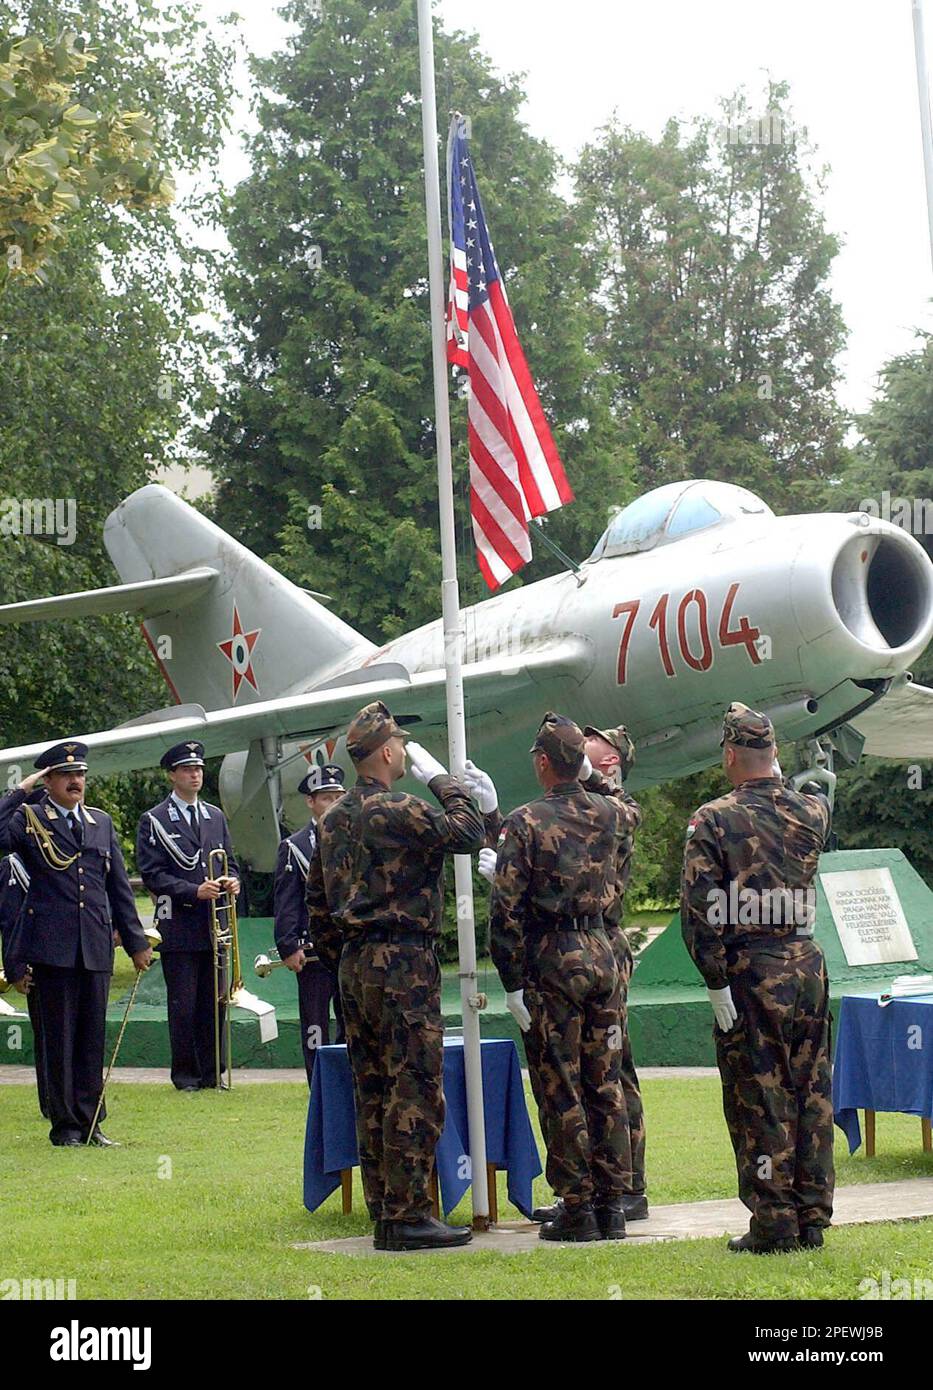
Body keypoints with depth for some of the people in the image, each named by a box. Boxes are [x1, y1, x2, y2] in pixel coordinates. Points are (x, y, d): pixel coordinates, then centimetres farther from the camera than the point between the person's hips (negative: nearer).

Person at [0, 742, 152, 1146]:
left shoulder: (101, 822, 15)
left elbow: (119, 886, 17)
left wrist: (136, 942, 15)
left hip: (96, 946, 4)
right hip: (52, 946, -4)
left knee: (93, 1036, 7)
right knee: (59, 1037, 1)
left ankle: (89, 1121, 15)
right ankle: (64, 1124, 9)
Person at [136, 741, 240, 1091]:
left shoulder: (216, 817, 16)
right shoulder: (153, 821, -1)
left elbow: (229, 862, 20)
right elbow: (152, 874, -7)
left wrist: (232, 881, -3)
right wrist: (193, 891, -17)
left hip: (214, 927, 5)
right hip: (178, 929, -5)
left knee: (214, 1003, 6)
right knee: (183, 1006, -2)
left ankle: (213, 1072, 13)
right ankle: (185, 1075, 6)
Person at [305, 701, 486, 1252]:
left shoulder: (333, 819, 14)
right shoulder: (398, 811, -13)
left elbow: (318, 904, 18)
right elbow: (467, 833, -11)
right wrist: (445, 781, 1)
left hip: (356, 965, 9)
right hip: (403, 962, -9)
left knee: (374, 1092, 12)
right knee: (415, 1091, -6)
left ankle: (383, 1211, 17)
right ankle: (406, 1216, -7)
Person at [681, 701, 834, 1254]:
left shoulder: (714, 819, -9)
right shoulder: (811, 811, 3)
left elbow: (699, 909, -13)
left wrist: (716, 982, -9)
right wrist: (778, 781, 40)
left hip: (751, 975, -4)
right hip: (808, 962, 4)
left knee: (759, 1099, 1)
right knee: (812, 1093, 10)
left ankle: (774, 1224, 3)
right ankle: (812, 1218, 15)